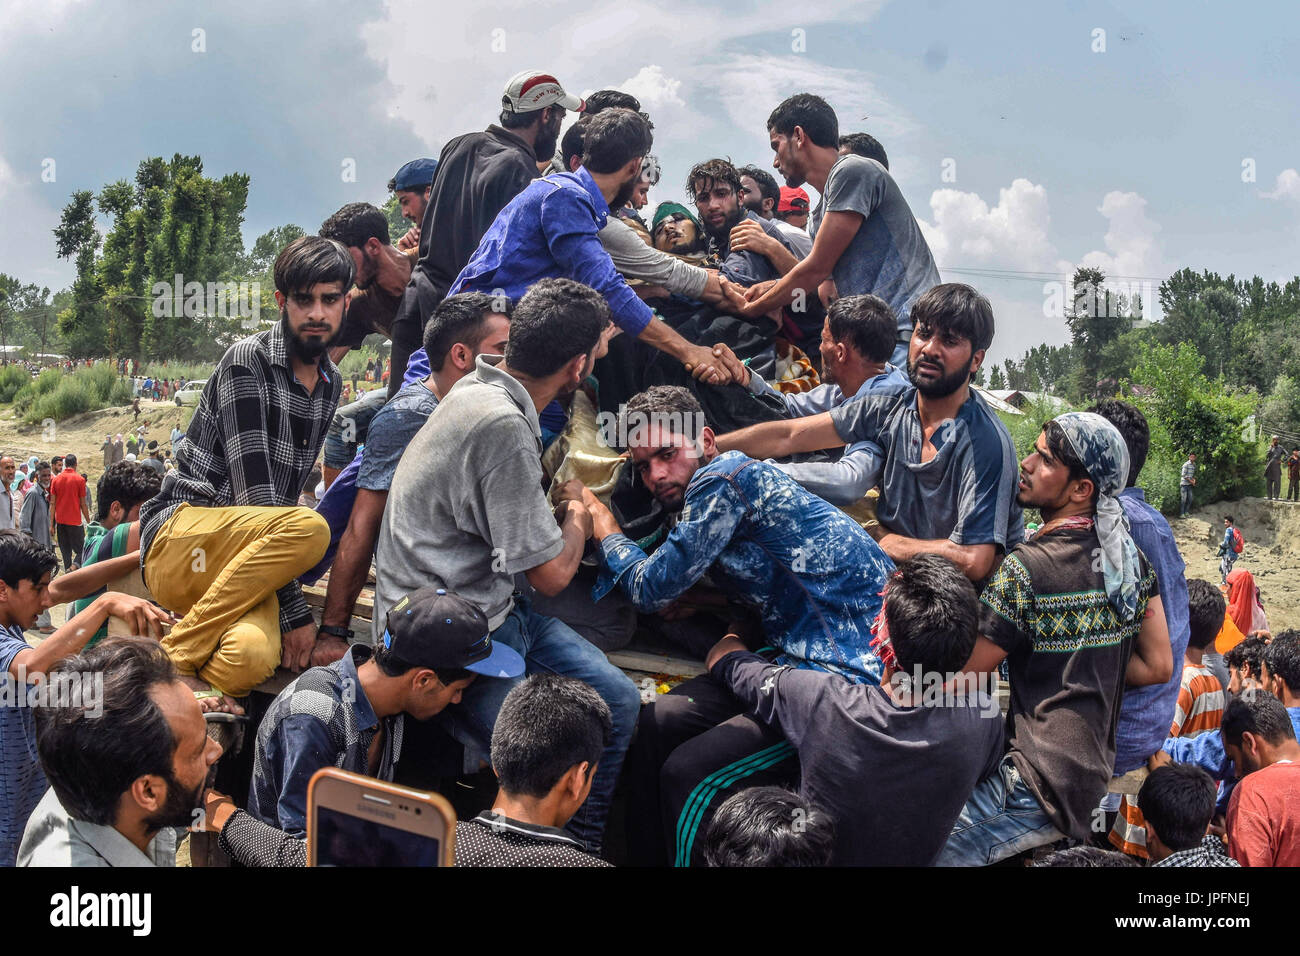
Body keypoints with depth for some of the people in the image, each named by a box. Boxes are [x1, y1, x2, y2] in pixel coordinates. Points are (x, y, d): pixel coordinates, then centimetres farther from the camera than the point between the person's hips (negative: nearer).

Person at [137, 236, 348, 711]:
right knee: (309, 529, -35)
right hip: (178, 539, -4)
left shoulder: (331, 383, 14)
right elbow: (253, 489, -16)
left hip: (241, 564, 4)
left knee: (251, 657, -34)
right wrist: (294, 611, -18)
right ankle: (175, 659, -23)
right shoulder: (248, 361, -10)